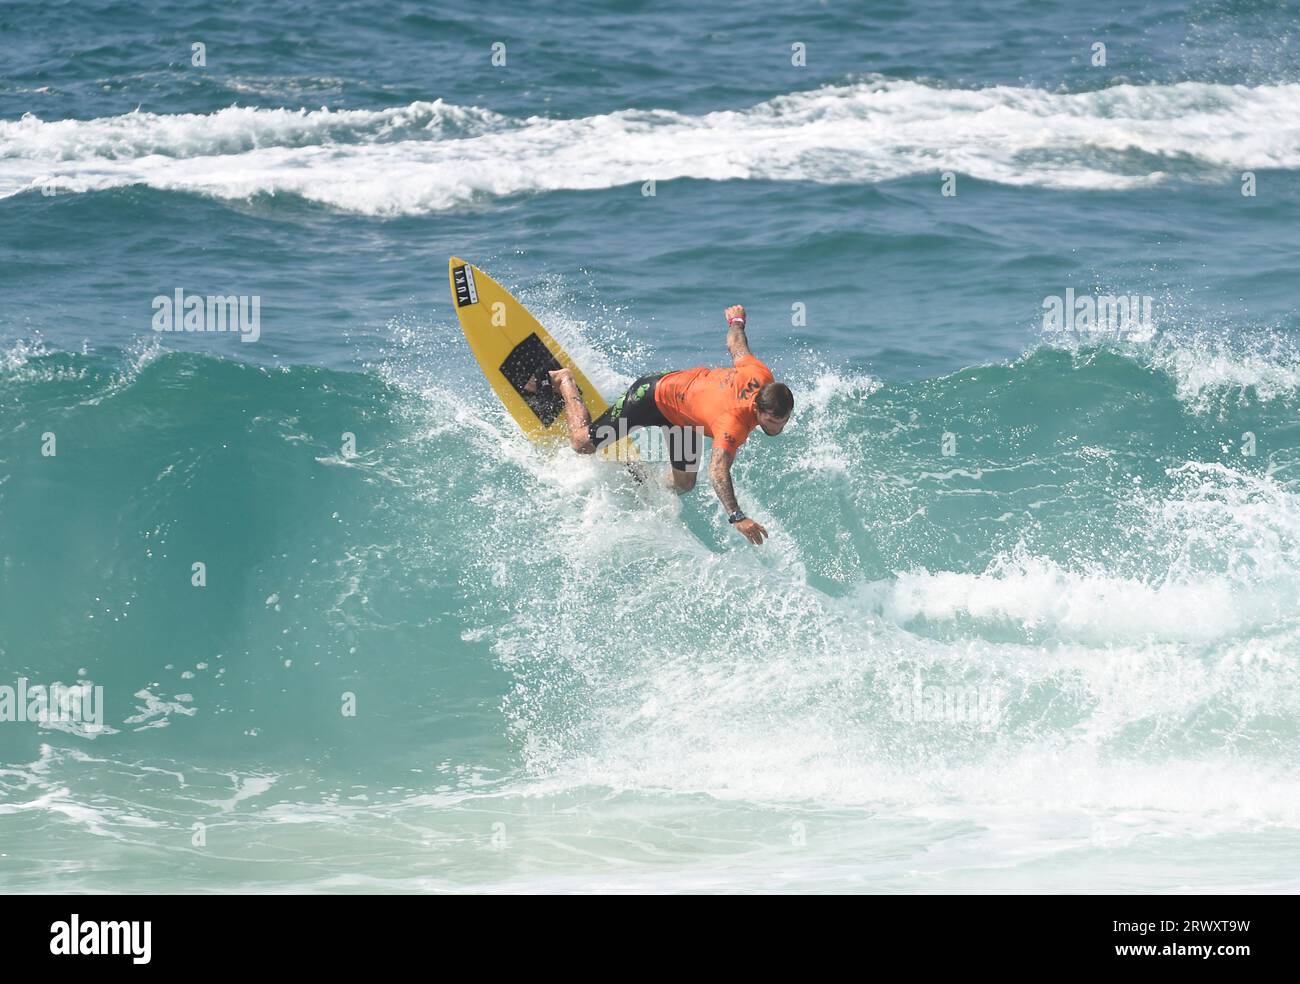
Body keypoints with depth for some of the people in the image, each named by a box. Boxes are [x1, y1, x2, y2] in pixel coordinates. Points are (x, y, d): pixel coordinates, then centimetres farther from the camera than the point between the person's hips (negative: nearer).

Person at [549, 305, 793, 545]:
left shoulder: (761, 376, -26)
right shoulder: (735, 421, -45)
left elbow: (736, 346, -5)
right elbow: (718, 471, -56)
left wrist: (736, 321, 19)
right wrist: (736, 517, -69)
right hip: (656, 396, -7)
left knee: (684, 484, 13)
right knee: (582, 443, 8)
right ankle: (565, 382, 34)